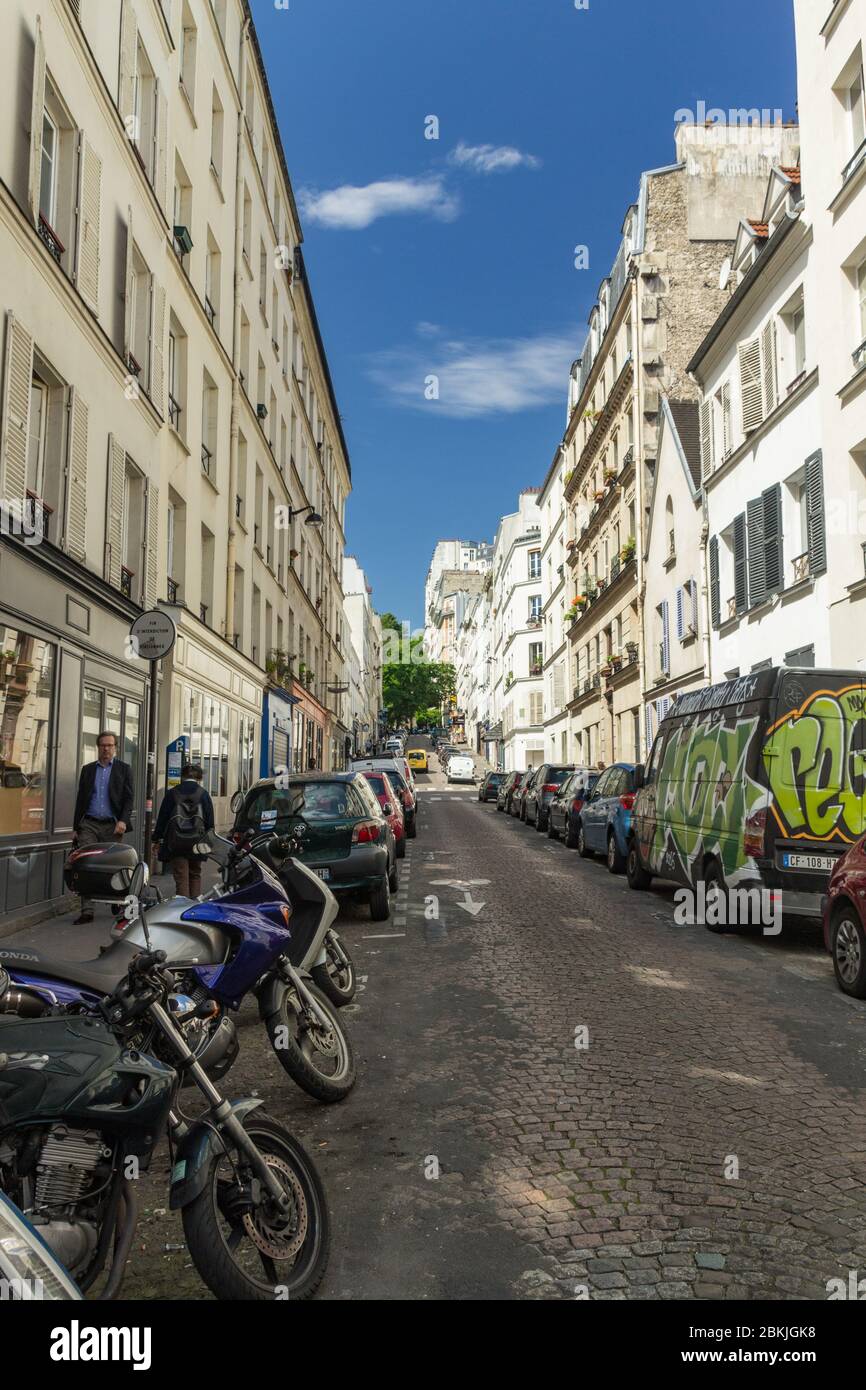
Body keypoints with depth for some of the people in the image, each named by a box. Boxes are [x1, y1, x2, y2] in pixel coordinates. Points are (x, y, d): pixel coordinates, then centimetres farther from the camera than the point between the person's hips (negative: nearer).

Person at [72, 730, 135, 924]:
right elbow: (80, 799, 14)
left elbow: (129, 798, 0)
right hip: (89, 825, 2)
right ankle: (86, 910, -8)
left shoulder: (124, 769, 7)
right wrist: (75, 827, 10)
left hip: (112, 827, -2)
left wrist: (123, 821, -14)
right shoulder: (88, 769, 14)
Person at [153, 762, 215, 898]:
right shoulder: (204, 794, 0)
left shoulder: (172, 793, 1)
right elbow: (210, 821, 1)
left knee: (181, 877, -1)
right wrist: (207, 841, 10)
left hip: (175, 842, -1)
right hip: (197, 841, 1)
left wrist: (157, 840, 11)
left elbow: (162, 817, 3)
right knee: (195, 875, 15)